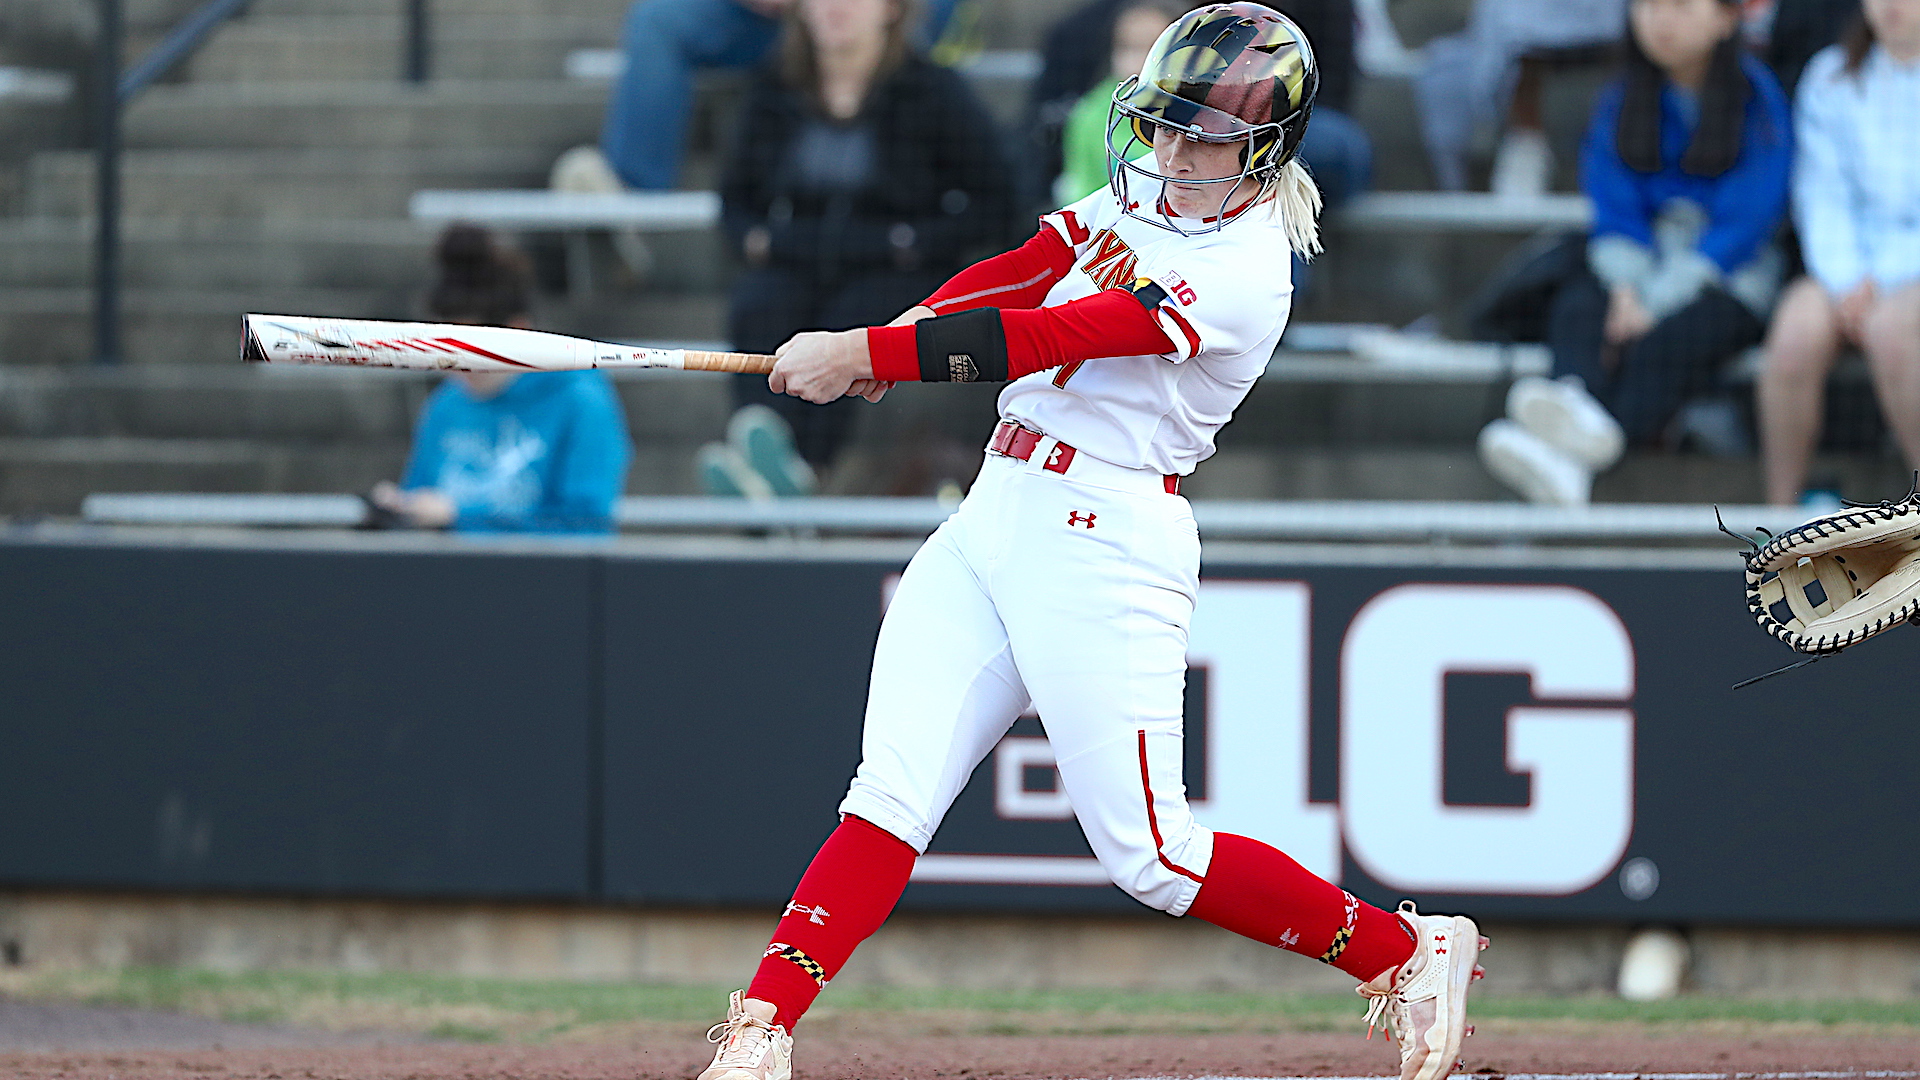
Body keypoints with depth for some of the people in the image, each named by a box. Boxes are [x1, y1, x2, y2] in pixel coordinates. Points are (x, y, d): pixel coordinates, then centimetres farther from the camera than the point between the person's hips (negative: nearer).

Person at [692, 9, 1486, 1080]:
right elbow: (1021, 273, 8)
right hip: (994, 514, 7)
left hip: (1105, 545, -7)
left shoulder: (1249, 275, -16)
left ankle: (1407, 951, 12)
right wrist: (909, 330, -14)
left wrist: (864, 354, -25)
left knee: (1152, 857, -5)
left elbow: (1052, 338, -22)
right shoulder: (1142, 191, 11)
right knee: (892, 793, -5)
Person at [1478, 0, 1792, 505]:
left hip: (1726, 274, -4)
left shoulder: (1757, 99, -5)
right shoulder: (1620, 103, 9)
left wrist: (1655, 304, -20)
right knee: (1577, 310, -28)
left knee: (1664, 343, -34)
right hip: (1640, 266, 4)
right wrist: (1626, 288, -18)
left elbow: (1743, 225, -11)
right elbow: (1615, 214, 4)